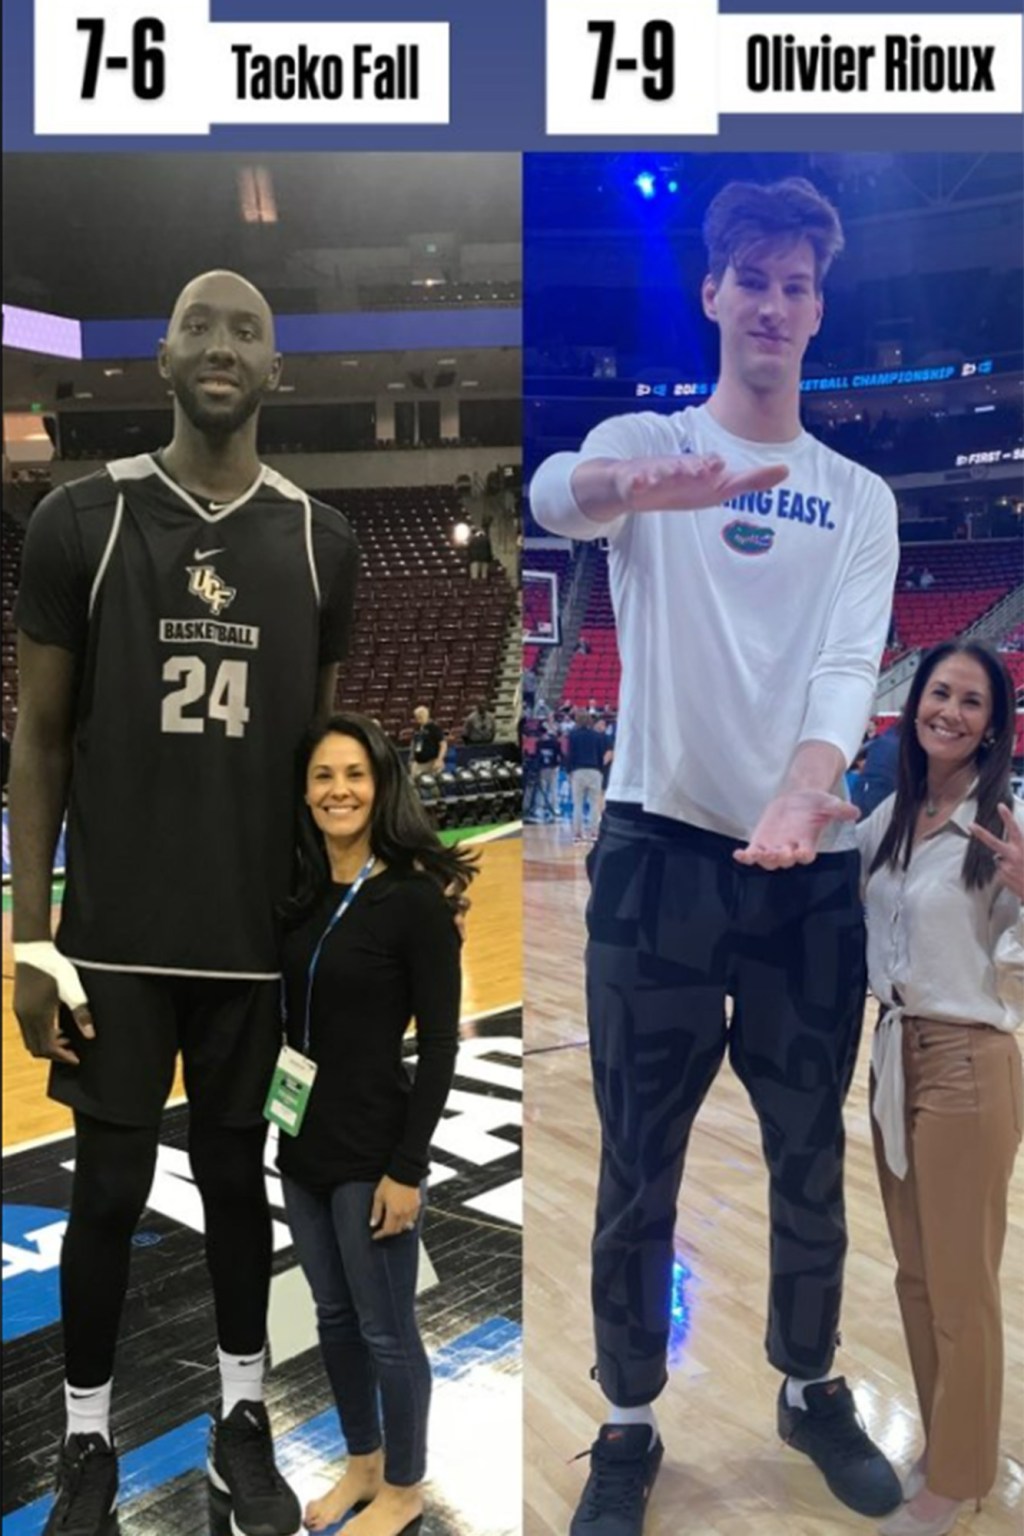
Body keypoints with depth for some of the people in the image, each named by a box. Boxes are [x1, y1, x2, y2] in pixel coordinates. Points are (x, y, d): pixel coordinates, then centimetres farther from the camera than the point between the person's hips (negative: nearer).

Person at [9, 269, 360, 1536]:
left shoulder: (321, 541, 3)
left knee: (238, 1173, 16)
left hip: (258, 931, 2)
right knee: (109, 1185, 9)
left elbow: (319, 749, 9)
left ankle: (241, 1426, 34)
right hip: (117, 930, -1)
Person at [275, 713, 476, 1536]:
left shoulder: (415, 896, -15)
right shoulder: (301, 894, 3)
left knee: (386, 1331, 11)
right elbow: (293, 1019, 11)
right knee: (335, 1317, 21)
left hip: (373, 1151, -6)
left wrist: (407, 1166, -16)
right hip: (303, 1143, 6)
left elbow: (440, 1044, -15)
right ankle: (362, 1462, 42)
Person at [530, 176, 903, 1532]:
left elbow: (851, 665, -6)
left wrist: (800, 794, -27)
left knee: (813, 1161, 15)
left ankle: (813, 1389, 38)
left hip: (812, 865, 3)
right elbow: (556, 492, -22)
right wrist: (628, 483, -47)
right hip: (661, 848, -2)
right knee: (639, 1169, 7)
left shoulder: (861, 497, 9)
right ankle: (629, 1423, 26)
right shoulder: (647, 441, 3)